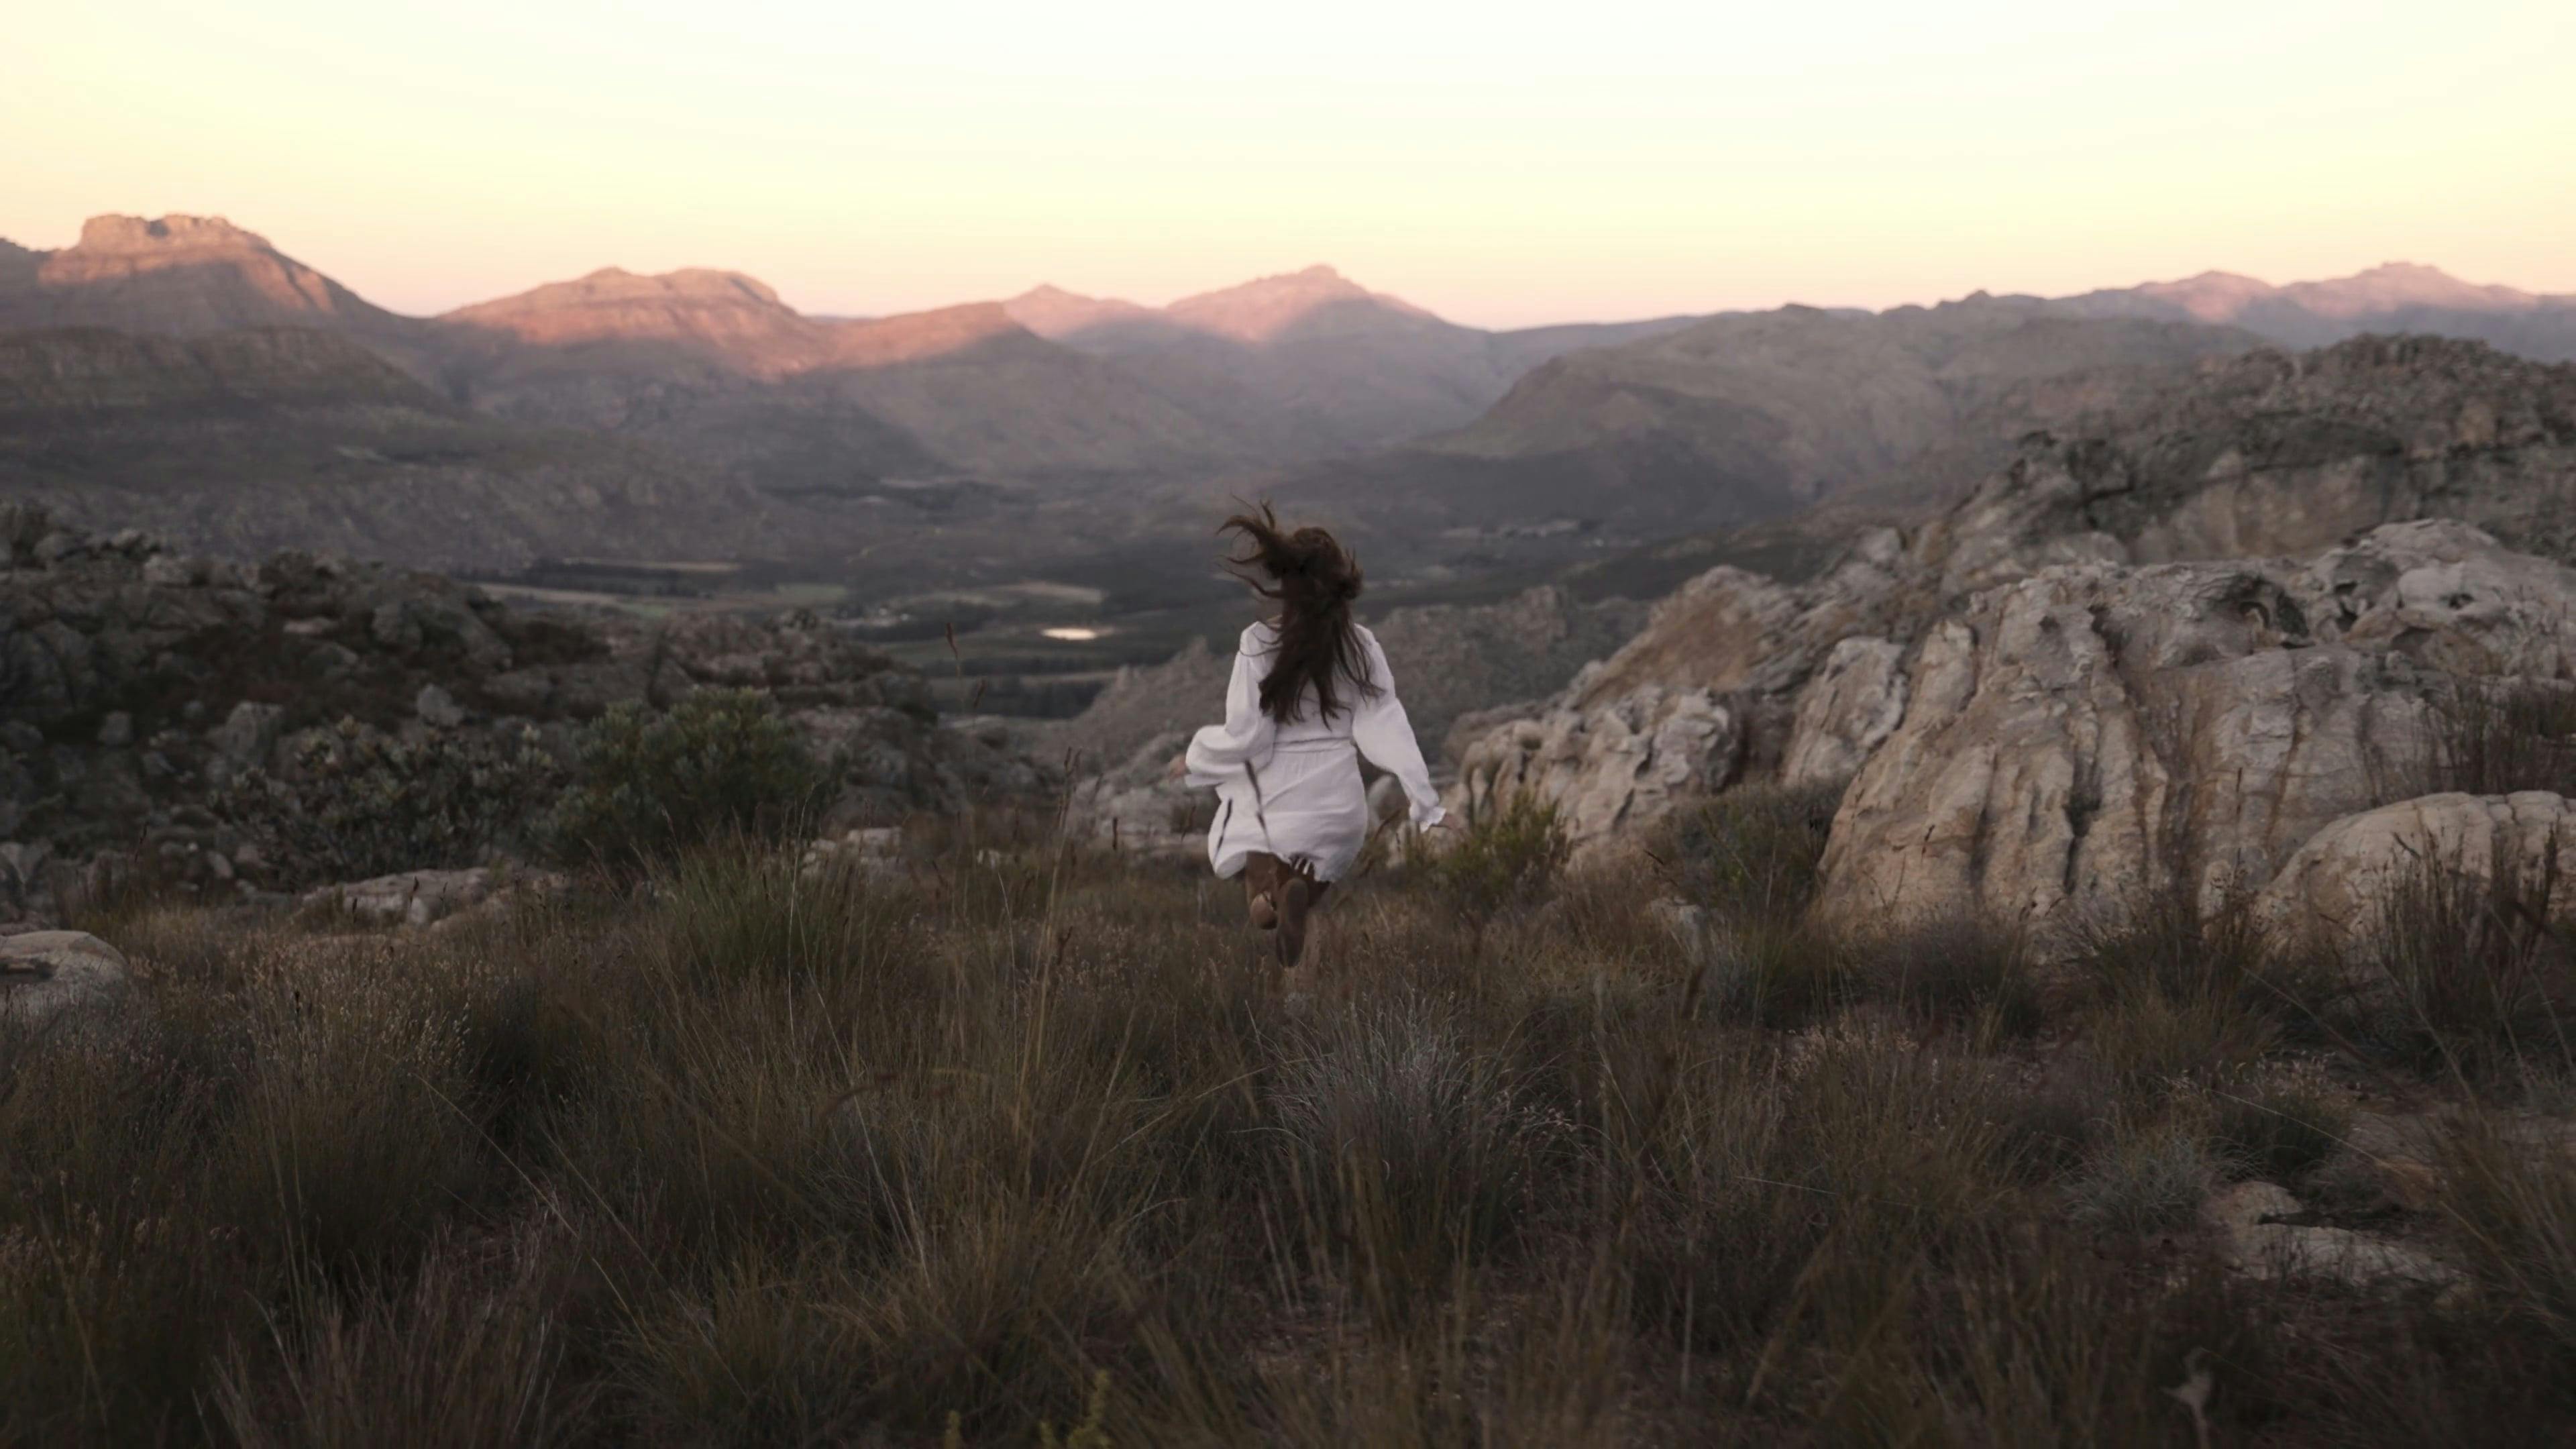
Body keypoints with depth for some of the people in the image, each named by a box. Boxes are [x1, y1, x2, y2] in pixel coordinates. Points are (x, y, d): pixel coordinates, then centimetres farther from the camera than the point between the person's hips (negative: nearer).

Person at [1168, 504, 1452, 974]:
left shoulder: (1260, 644, -14)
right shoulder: (1361, 646, -4)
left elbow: (1245, 737, -12)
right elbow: (1386, 725, -5)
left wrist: (1194, 760, 7)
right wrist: (1426, 802, -1)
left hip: (1278, 802, -2)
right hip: (1339, 803, 3)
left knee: (1264, 911, 16)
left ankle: (1276, 894, -22)